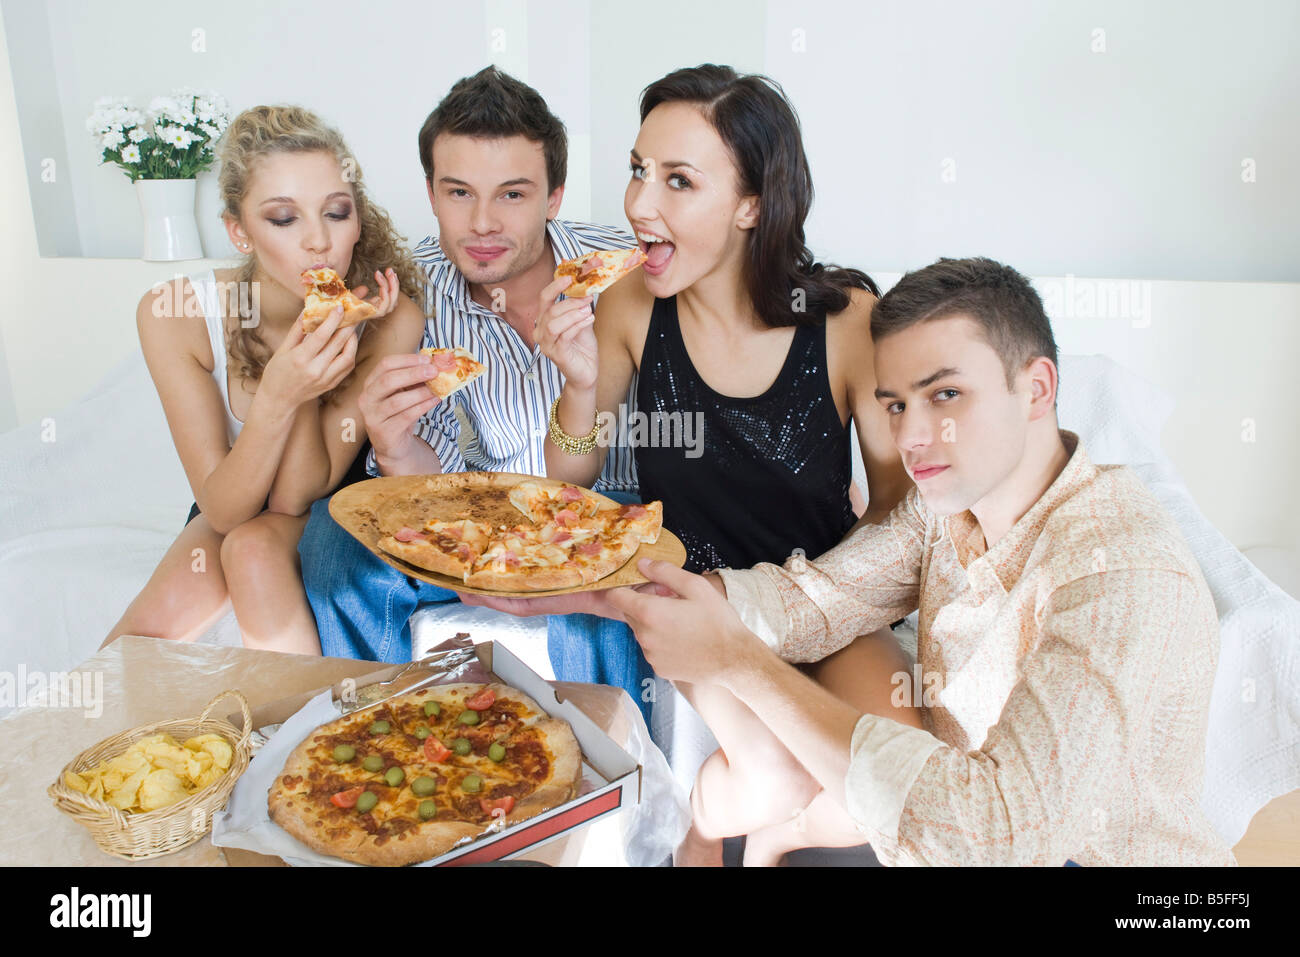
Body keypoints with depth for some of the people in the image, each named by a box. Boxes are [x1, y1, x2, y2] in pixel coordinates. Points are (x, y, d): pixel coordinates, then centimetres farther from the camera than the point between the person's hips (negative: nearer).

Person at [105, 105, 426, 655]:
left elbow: (297, 496, -20)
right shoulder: (173, 315, -21)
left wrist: (314, 373, -33)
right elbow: (221, 510, -22)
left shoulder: (390, 319, -25)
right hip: (230, 510, 1)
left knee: (255, 548, -31)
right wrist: (278, 397, -38)